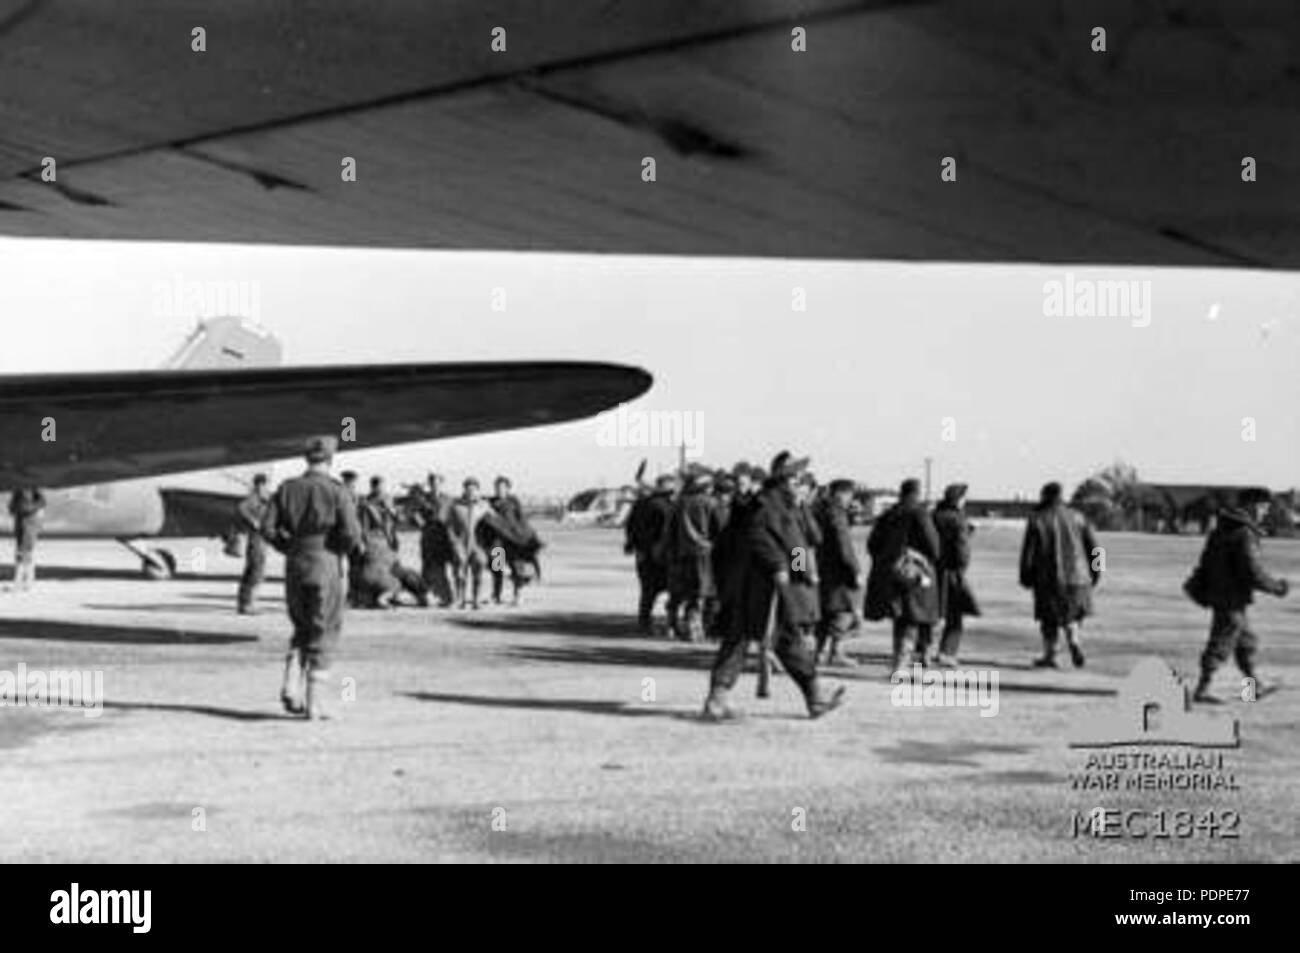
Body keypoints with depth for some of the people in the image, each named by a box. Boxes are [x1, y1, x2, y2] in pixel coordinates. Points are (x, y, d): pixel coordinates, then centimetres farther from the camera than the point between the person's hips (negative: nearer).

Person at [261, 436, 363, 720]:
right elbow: (351, 534, -15)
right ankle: (316, 702, 4)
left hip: (294, 566, 4)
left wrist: (289, 547, 14)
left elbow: (268, 528, 0)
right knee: (323, 633, 5)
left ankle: (291, 688, 4)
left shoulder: (287, 488, 4)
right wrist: (355, 547, 7)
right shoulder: (336, 492, -8)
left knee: (302, 630, 20)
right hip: (325, 565, -4)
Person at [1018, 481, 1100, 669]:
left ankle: (1049, 656, 14)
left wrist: (1025, 577, 5)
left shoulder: (1037, 520, -6)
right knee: (1071, 614, 19)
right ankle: (1074, 642, -4)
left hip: (1049, 579, -2)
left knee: (1049, 619, 11)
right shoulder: (1077, 517, 2)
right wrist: (1094, 573, 13)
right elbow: (1093, 547, 3)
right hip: (1076, 575, 2)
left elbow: (1028, 552, -6)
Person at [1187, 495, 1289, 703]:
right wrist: (1277, 587, -7)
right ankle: (1202, 690, 2)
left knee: (1247, 641, 19)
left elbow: (1206, 560, 16)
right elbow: (1254, 574, -22)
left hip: (1217, 594, 10)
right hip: (1232, 600, -10)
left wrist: (1202, 586, 23)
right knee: (1220, 646, -2)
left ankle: (1255, 686, 28)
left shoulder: (1220, 529, 9)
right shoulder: (1245, 535, -20)